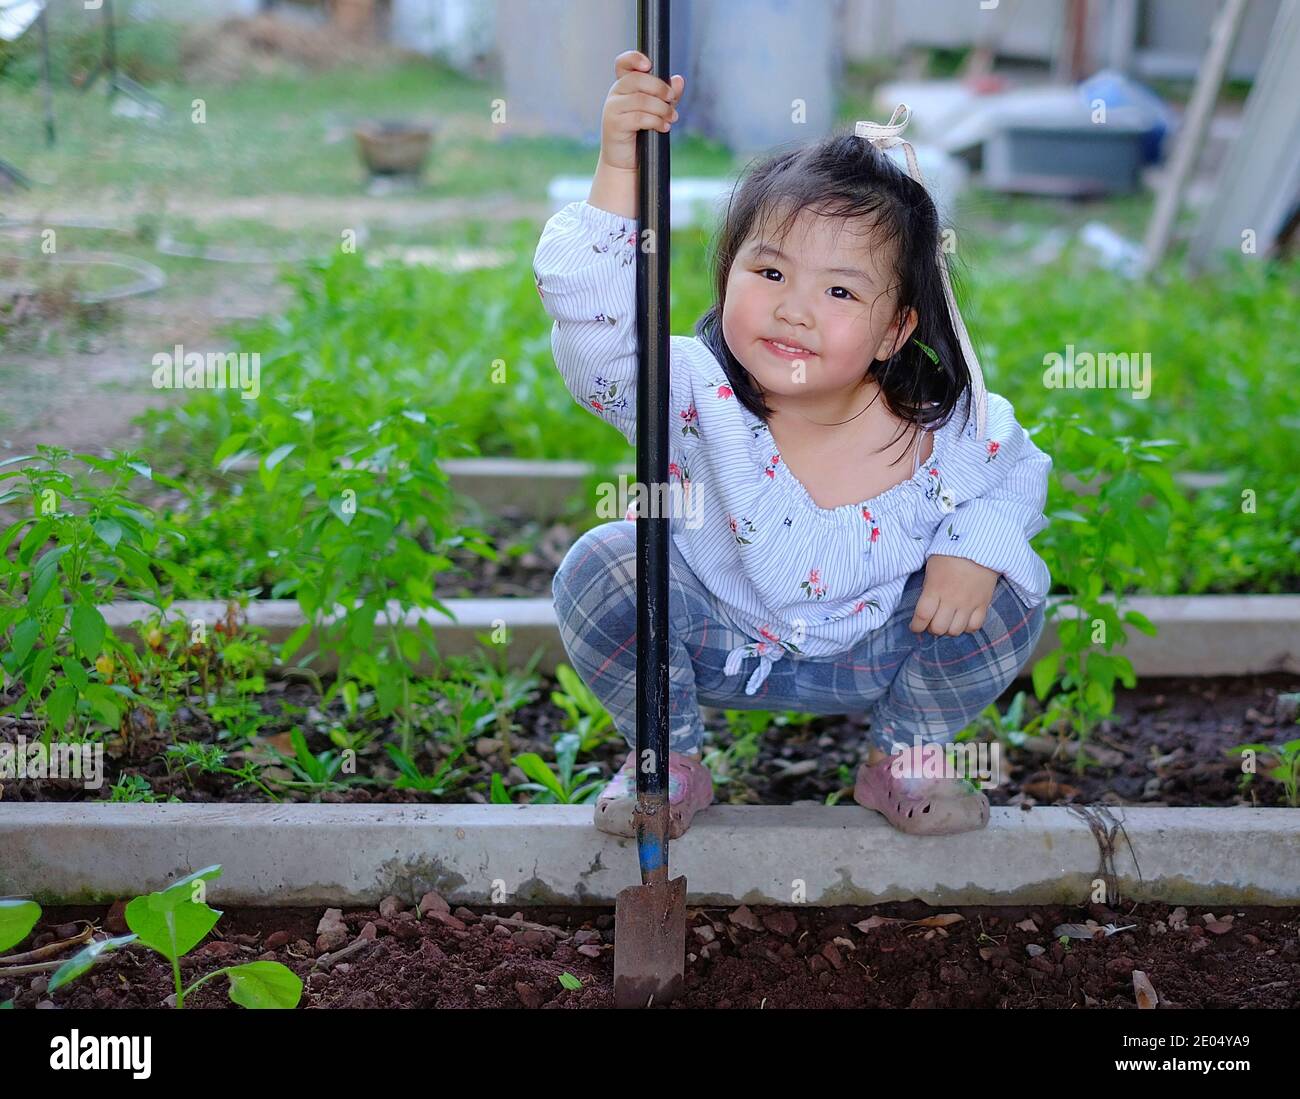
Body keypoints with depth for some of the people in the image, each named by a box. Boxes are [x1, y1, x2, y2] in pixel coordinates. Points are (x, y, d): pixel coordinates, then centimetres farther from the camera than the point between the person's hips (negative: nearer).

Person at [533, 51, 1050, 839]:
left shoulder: (942, 426, -23)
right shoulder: (698, 393, -29)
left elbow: (1016, 473, -2)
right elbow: (596, 327, -45)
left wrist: (977, 550, -23)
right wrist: (619, 175, -53)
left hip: (873, 654, 1)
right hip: (715, 646, -1)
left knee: (1012, 594, -18)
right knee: (601, 567, -26)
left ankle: (906, 759, 8)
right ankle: (669, 761, 0)